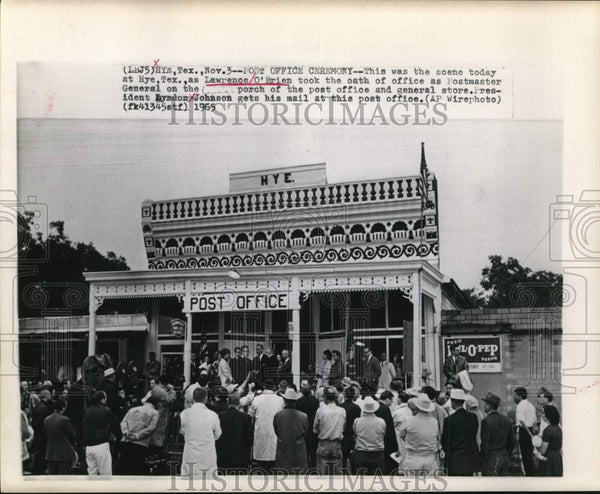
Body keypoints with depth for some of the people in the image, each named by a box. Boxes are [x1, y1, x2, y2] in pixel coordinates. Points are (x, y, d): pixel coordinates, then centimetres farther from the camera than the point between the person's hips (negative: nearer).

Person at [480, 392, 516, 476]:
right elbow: (513, 441, 11)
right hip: (504, 457, 7)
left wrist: (483, 459, -7)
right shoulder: (506, 419, 7)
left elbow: (485, 444, -17)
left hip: (491, 458, -7)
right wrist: (507, 454, 19)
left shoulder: (486, 421, -15)